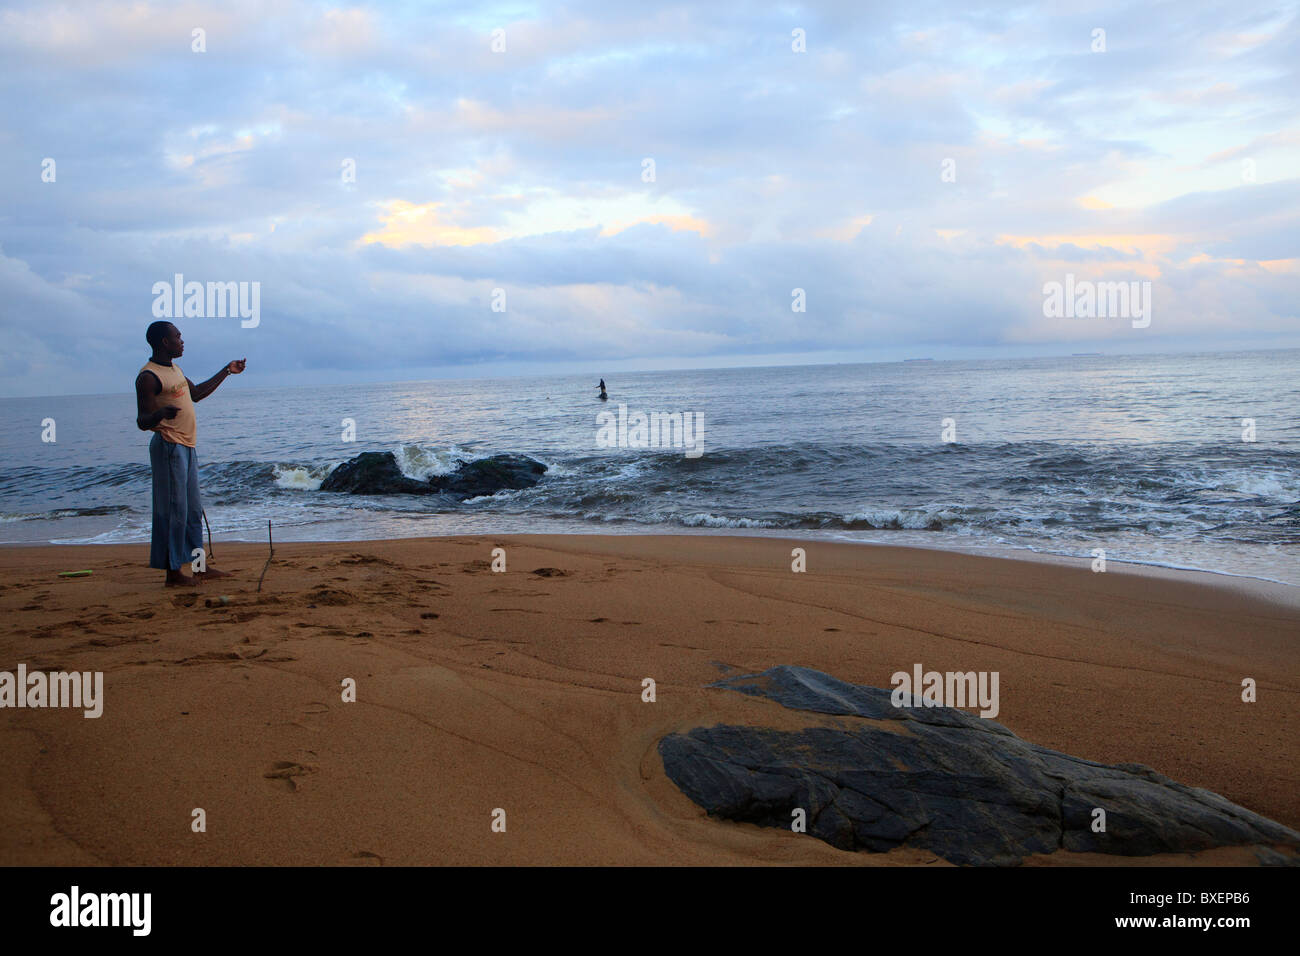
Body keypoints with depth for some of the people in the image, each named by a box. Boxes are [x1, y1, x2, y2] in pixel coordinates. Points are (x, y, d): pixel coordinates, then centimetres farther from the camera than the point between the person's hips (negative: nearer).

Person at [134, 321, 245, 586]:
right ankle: (173, 573, -2)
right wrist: (160, 413, -39)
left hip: (187, 446, 10)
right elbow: (142, 422, -17)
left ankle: (199, 565, 20)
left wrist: (227, 371, 36)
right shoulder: (148, 377, -14)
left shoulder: (175, 369, 16)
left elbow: (196, 393, 33)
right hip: (169, 447, -10)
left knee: (193, 510, 13)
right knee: (173, 510, -7)